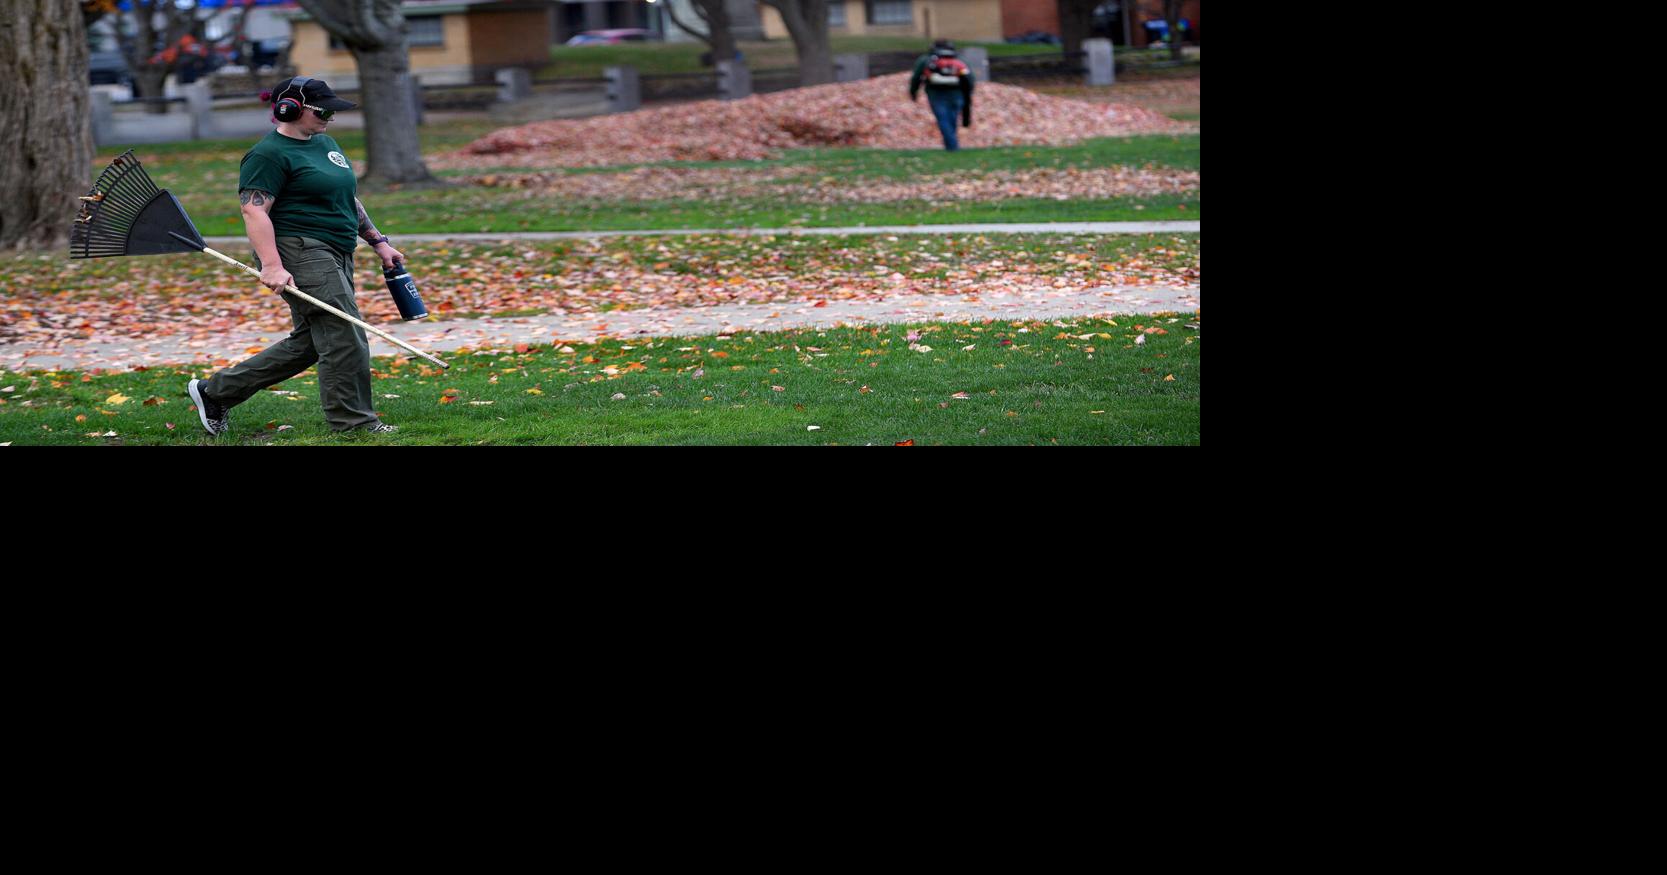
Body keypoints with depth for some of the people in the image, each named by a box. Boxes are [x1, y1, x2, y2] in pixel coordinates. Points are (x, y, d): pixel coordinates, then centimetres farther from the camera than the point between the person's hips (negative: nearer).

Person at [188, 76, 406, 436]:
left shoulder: (325, 143, 19)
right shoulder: (269, 154, -10)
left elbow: (347, 199, 28)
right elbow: (254, 211, -17)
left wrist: (378, 241, 22)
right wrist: (272, 265, -27)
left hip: (334, 257, 10)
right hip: (299, 254, -10)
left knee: (308, 344, 12)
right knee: (345, 336, -13)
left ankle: (215, 392, 22)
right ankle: (353, 421, -5)